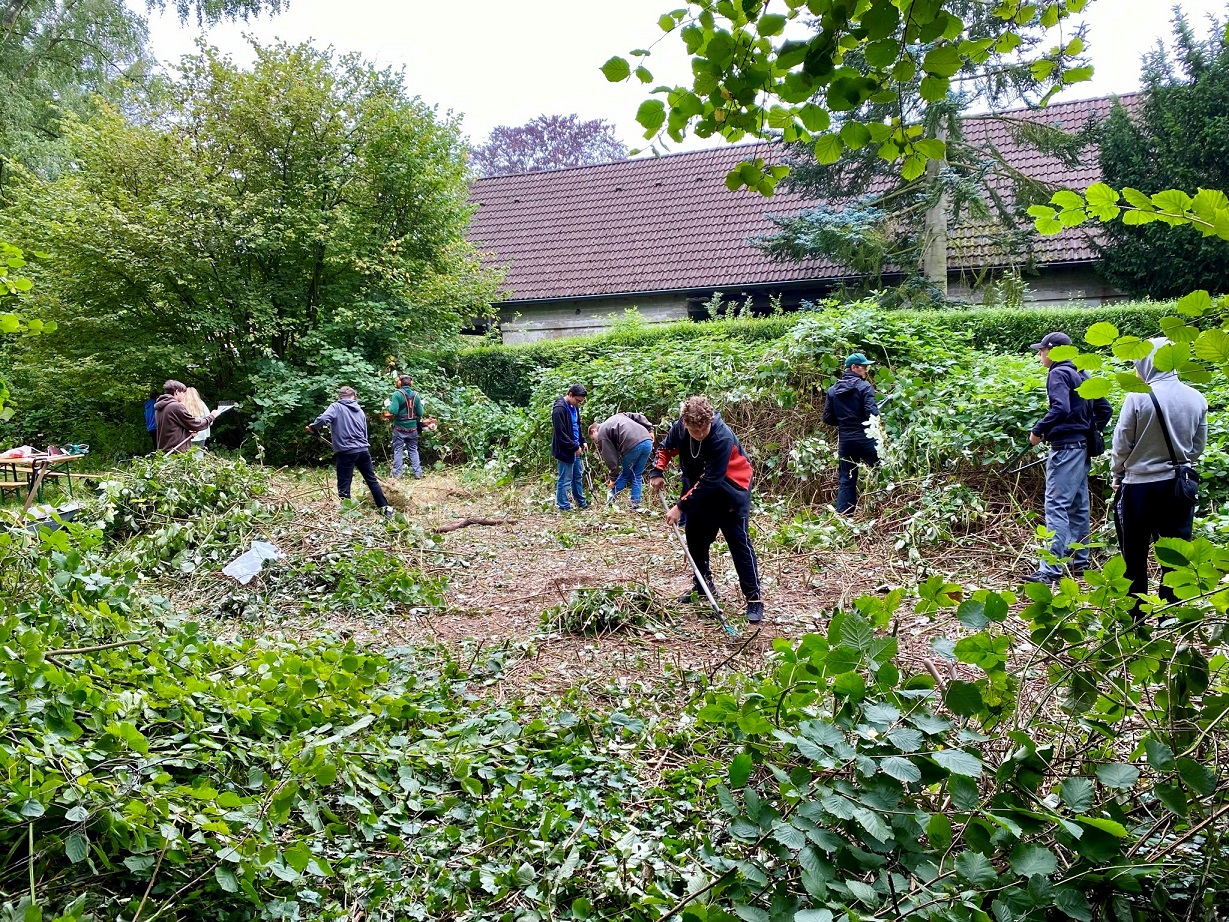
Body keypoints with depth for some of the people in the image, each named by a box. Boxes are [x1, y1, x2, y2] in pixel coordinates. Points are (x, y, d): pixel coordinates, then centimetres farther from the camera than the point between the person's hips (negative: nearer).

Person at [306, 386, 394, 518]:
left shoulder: (336, 407, -1)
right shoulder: (359, 410, 15)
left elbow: (323, 419, -18)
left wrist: (313, 427, 1)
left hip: (346, 452, -5)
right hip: (363, 450, 5)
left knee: (343, 486, 2)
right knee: (372, 480, 16)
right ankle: (386, 508, 20)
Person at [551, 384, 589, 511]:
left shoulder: (574, 407, 8)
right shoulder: (559, 409, -20)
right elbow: (561, 434, -22)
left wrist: (582, 442, 10)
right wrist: (575, 447, -18)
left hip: (575, 449, 9)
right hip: (565, 450, -9)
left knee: (578, 477, 18)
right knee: (565, 480, -1)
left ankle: (582, 503, 30)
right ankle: (563, 508, 8)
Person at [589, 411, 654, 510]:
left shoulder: (601, 434, 10)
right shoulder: (617, 416, 32)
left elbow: (610, 458, 5)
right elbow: (638, 417, 24)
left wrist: (613, 478, 12)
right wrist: (650, 429, 19)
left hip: (633, 446, -7)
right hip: (647, 441, 7)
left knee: (625, 474, 17)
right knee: (637, 475, 17)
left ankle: (612, 496, 28)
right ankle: (635, 504, 17)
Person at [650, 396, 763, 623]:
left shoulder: (722, 438, -35)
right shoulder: (680, 428, -16)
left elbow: (710, 481, -33)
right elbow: (666, 448, 8)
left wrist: (681, 506, -30)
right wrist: (657, 472, -7)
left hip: (730, 490, -7)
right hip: (701, 489, 7)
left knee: (738, 540, -12)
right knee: (695, 537, 13)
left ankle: (753, 598, -9)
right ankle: (703, 584, 31)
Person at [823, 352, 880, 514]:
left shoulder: (833, 390, 8)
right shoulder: (864, 386, -7)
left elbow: (828, 418, 8)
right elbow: (872, 414, -17)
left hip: (845, 441, 5)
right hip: (865, 439, -5)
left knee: (845, 481, 9)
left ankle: (843, 516, 6)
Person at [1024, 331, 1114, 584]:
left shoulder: (1058, 374, -9)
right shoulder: (1081, 376, 18)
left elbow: (1060, 408, -24)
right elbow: (1105, 409, 20)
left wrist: (1038, 431, -15)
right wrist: (1091, 433, 22)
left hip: (1065, 447, -10)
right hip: (1082, 449, 10)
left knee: (1056, 506, -12)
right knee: (1078, 506, 15)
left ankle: (1051, 570, -16)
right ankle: (1079, 561, 24)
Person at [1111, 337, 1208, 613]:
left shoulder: (1138, 397, -14)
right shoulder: (1196, 398, 0)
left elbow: (1121, 444, -8)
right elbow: (1198, 446, 8)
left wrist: (1117, 475, 7)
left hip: (1140, 485, -4)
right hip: (1180, 485, 4)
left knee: (1135, 554, 9)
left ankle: (1134, 616, 15)